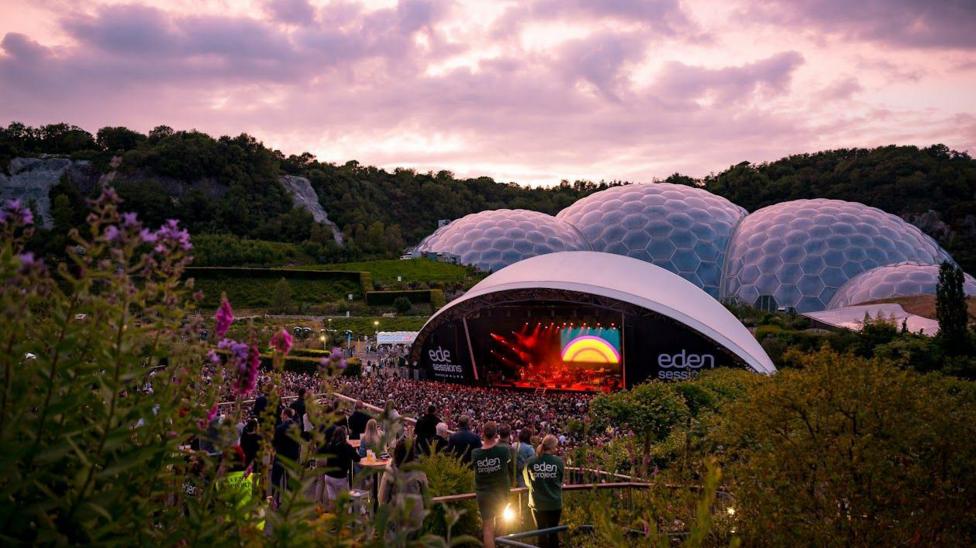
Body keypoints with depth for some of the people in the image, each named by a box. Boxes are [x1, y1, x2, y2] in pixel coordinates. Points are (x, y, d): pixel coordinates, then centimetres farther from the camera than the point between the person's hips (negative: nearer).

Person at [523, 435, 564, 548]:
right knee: (553, 532, 14)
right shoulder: (559, 461, -11)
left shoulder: (530, 462, -10)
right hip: (555, 504, -1)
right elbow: (560, 481, 5)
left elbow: (527, 482, 6)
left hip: (537, 503, 1)